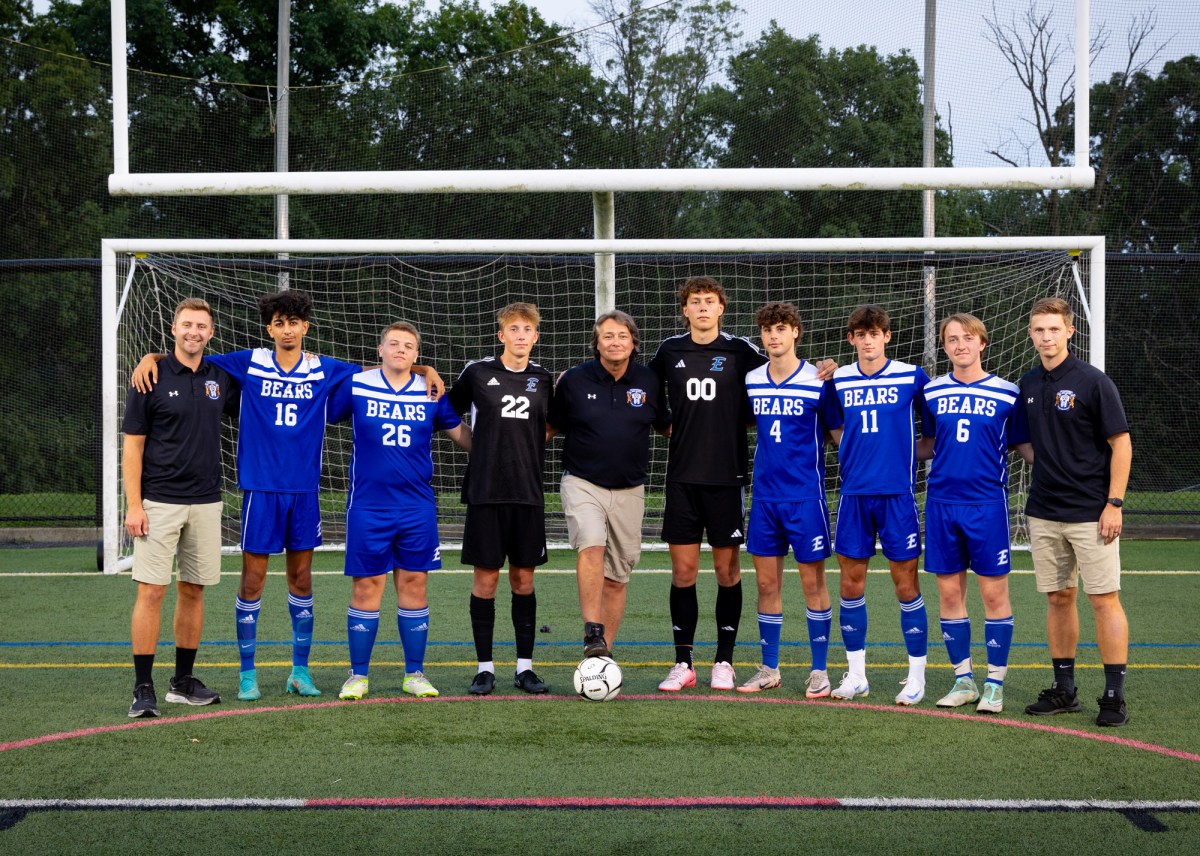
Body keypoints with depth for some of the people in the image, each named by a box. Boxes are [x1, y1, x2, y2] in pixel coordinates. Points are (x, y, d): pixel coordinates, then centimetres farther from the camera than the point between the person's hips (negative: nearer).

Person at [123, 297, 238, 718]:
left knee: (193, 590, 9)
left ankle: (183, 682, 19)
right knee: (151, 591, -8)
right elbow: (133, 446, -4)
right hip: (159, 504, -4)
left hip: (206, 502, 5)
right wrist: (133, 505, -12)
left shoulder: (221, 378, 8)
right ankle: (143, 688, -4)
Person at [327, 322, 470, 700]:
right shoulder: (355, 386, -1)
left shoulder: (431, 393, 5)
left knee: (414, 584, 4)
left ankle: (415, 673, 13)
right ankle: (358, 675, 10)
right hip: (368, 506, -2)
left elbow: (460, 433, 16)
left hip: (417, 506, 2)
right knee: (366, 585, 0)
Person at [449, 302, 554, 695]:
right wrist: (482, 450, 7)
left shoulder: (543, 378, 8)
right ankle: (485, 668, 7)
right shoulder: (478, 372, 0)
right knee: (486, 577, 0)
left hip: (528, 493, 2)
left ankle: (525, 667, 11)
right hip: (486, 491, -2)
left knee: (523, 578, 5)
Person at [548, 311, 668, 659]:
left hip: (629, 490, 3)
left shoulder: (649, 382, 4)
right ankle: (592, 633, -31)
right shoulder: (574, 380, -1)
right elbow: (552, 426, 10)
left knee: (617, 578, 6)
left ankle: (605, 652, 16)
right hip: (583, 483, -3)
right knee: (592, 547, -30)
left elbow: (669, 426, 17)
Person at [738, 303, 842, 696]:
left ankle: (819, 671, 9)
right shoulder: (751, 382, 6)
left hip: (806, 496, -4)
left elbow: (837, 433, 2)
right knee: (767, 582, 8)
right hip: (765, 495, 4)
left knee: (813, 582, 0)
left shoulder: (818, 382, -6)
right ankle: (769, 669, 17)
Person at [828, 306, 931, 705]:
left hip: (897, 493, -3)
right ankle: (856, 674, 15)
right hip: (853, 493, 3)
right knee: (851, 580, 5)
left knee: (905, 581, -1)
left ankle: (916, 675, 8)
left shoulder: (911, 377, -2)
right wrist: (856, 456, 6)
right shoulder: (839, 380, 5)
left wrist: (908, 454, 3)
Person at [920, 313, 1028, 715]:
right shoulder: (932, 392, 7)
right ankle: (963, 679, 17)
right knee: (949, 592, 6)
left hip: (987, 504, -3)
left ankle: (994, 683, 9)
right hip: (942, 502, 3)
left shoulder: (1006, 394, -1)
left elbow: (1023, 445, 6)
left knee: (994, 592, 0)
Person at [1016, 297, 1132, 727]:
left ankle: (1114, 696, 0)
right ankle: (1064, 690, 18)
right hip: (1044, 511, 6)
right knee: (1058, 599, 10)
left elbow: (1121, 444, -8)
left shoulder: (1093, 382, -9)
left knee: (1104, 599, -4)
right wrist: (1041, 462, 6)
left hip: (1091, 513, -6)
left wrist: (1114, 504, -12)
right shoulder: (1028, 384, 8)